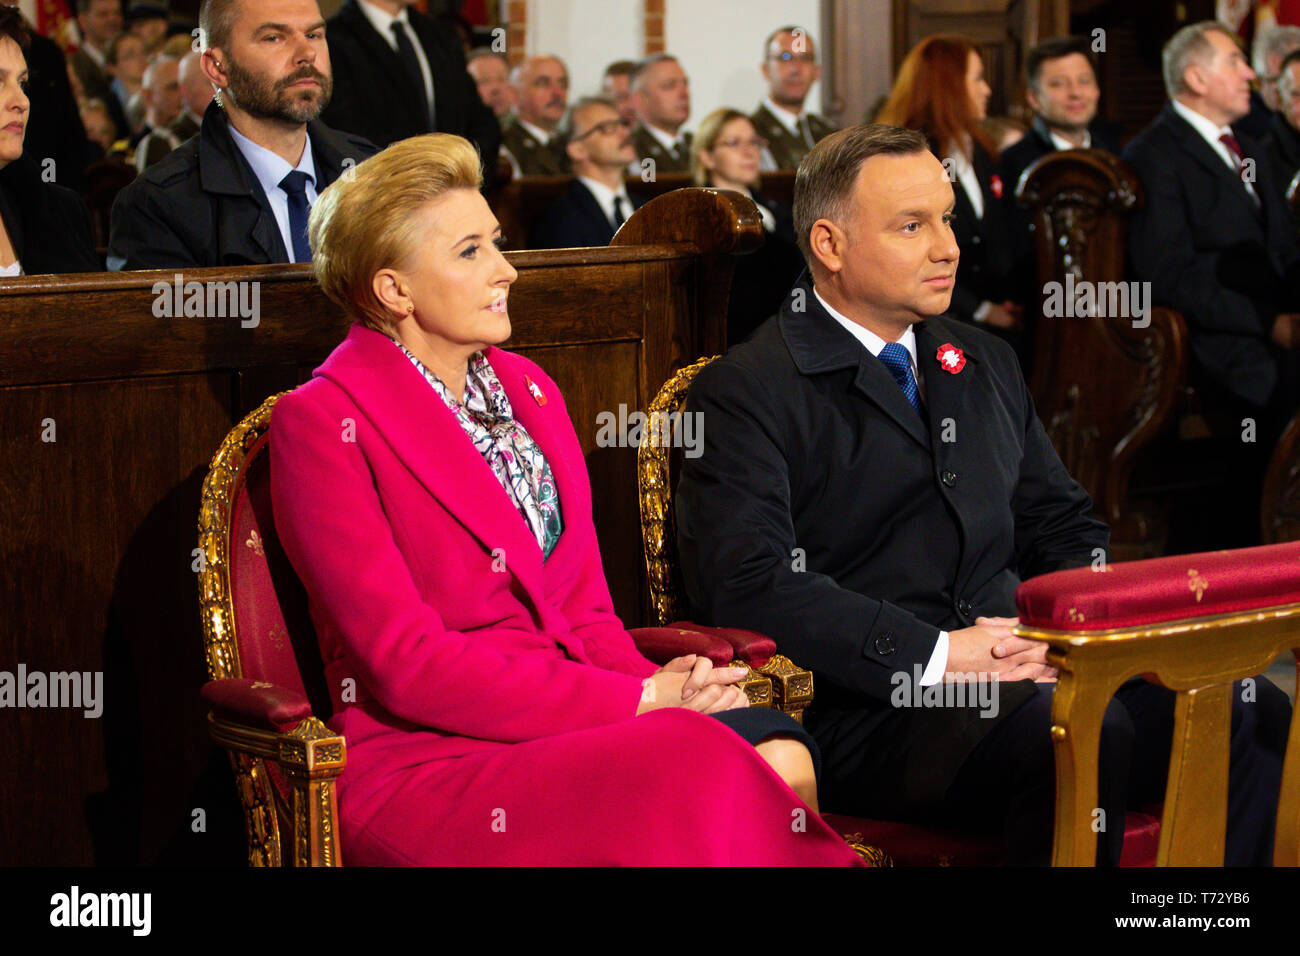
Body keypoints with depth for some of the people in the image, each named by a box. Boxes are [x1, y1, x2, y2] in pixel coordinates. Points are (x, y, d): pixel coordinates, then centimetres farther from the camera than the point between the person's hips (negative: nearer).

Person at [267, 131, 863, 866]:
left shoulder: (529, 391, 18)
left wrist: (653, 683, -8)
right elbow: (409, 665, -12)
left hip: (568, 722, 6)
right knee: (702, 767, -34)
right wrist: (637, 700, -14)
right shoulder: (322, 422, -5)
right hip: (426, 762, -6)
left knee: (781, 757, -26)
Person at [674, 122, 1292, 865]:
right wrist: (931, 654, -19)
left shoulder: (987, 365, 24)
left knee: (1256, 715, -17)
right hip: (866, 711, -7)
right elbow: (747, 581, -14)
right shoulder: (744, 392, -1)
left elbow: (1065, 526, 24)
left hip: (1012, 664, 7)